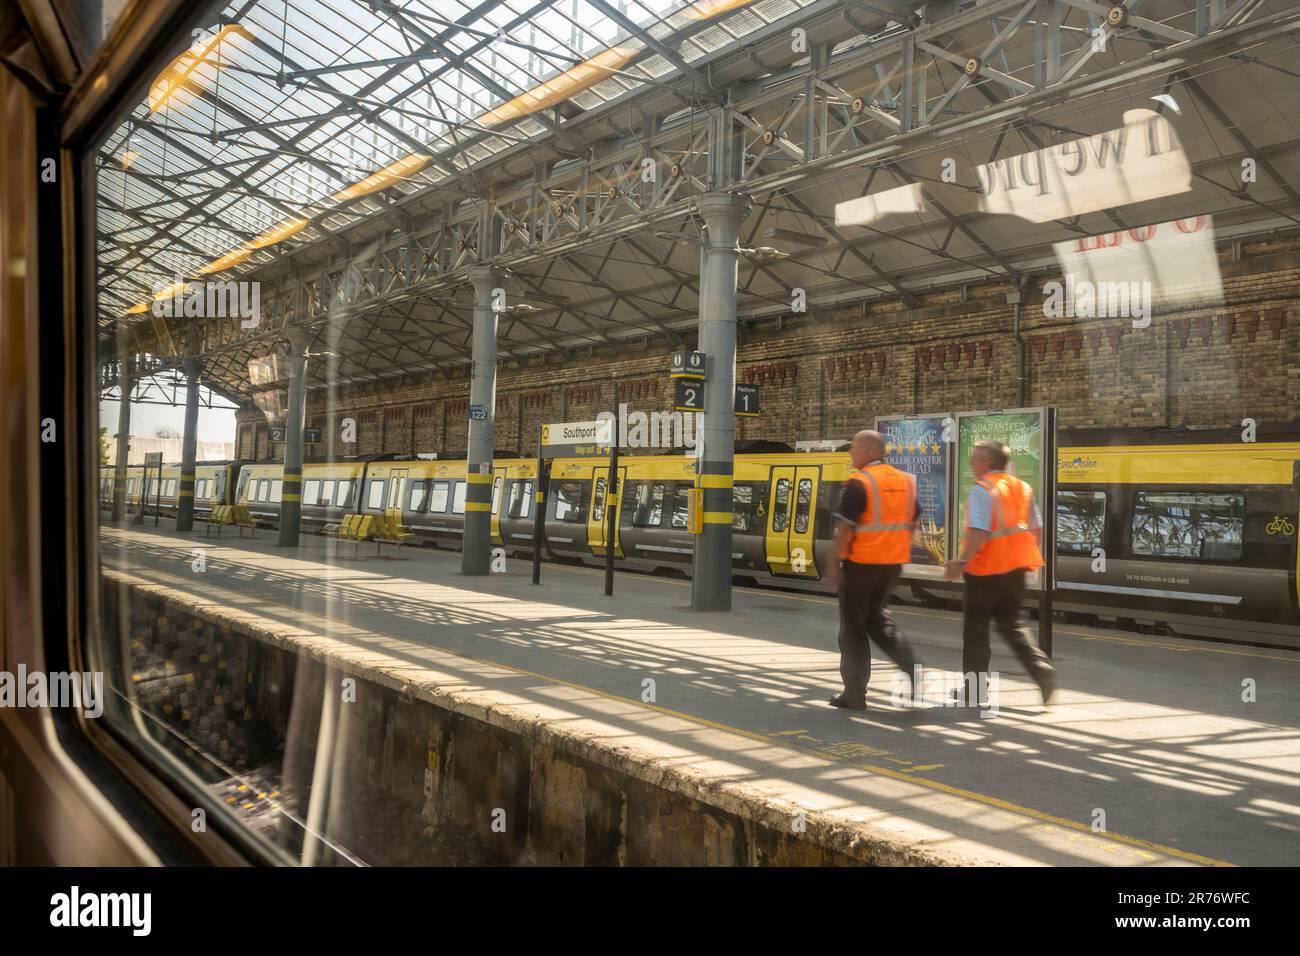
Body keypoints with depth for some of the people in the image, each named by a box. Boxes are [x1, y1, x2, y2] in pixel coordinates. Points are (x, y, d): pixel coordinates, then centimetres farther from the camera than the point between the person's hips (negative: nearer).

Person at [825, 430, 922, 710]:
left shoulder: (858, 483, -14)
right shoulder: (904, 481, 9)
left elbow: (845, 527, -17)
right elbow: (913, 521, 15)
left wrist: (833, 564, -12)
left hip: (861, 561, -7)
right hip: (893, 562, 7)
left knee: (853, 625, 5)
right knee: (876, 616, 23)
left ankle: (855, 693, 9)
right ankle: (912, 668, 9)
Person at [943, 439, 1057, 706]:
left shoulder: (982, 490, -14)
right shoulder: (1022, 488, 9)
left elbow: (979, 531, -24)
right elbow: (1036, 528, 11)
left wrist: (963, 561, -25)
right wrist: (1031, 556, 23)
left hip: (986, 569, -7)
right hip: (1015, 568, 7)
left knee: (975, 629, 6)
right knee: (1011, 626, 18)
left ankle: (975, 688, 13)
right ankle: (1042, 671, 1)